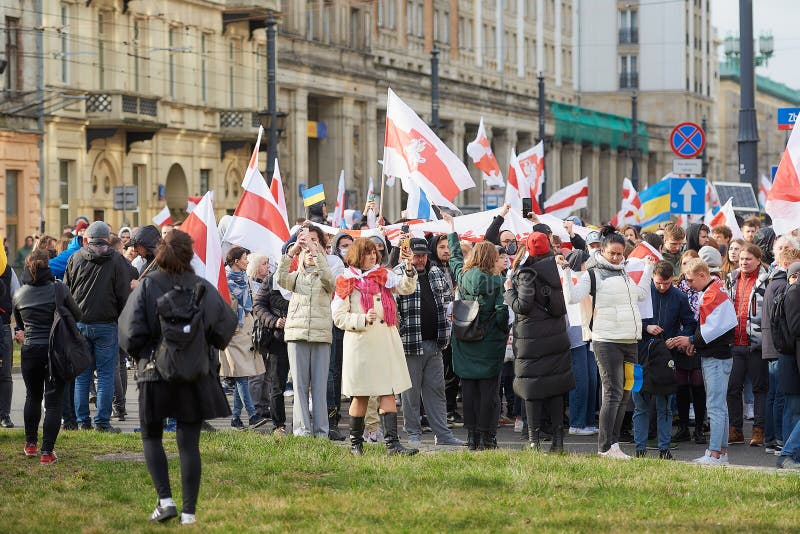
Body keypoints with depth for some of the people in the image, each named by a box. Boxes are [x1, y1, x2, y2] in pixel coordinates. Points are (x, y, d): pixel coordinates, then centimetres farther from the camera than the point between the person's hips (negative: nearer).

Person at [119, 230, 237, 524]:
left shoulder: (147, 285, -10)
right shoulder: (203, 288, -4)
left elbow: (130, 330, -12)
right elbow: (225, 325, 1)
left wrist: (139, 354, 8)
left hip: (155, 371, -1)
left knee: (152, 437, 15)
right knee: (189, 443, 5)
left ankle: (165, 499, 1)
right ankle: (189, 511, 3)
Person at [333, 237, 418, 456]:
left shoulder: (384, 275, 11)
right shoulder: (346, 282, 0)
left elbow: (406, 288, -3)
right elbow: (339, 317, -4)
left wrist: (409, 269, -21)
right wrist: (363, 319, -18)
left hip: (386, 341, 3)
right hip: (360, 343, -3)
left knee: (388, 392, -3)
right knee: (361, 395, 4)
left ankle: (392, 442, -8)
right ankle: (356, 443, 16)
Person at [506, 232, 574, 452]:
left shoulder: (527, 274, -14)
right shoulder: (552, 268, 6)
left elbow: (522, 305, -19)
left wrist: (509, 290, -1)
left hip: (531, 341, -6)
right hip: (557, 338, 6)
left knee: (532, 391, 0)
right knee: (555, 387, 9)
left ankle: (534, 440, -3)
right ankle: (558, 439, 9)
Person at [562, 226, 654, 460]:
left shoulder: (624, 274, 18)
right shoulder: (593, 275, -3)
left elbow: (641, 295, 28)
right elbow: (572, 297, -15)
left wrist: (648, 270, 32)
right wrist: (567, 272, -18)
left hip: (629, 342, 7)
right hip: (607, 341, -7)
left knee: (625, 394, 7)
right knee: (613, 394, -11)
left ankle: (613, 443, 13)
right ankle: (605, 447, -10)